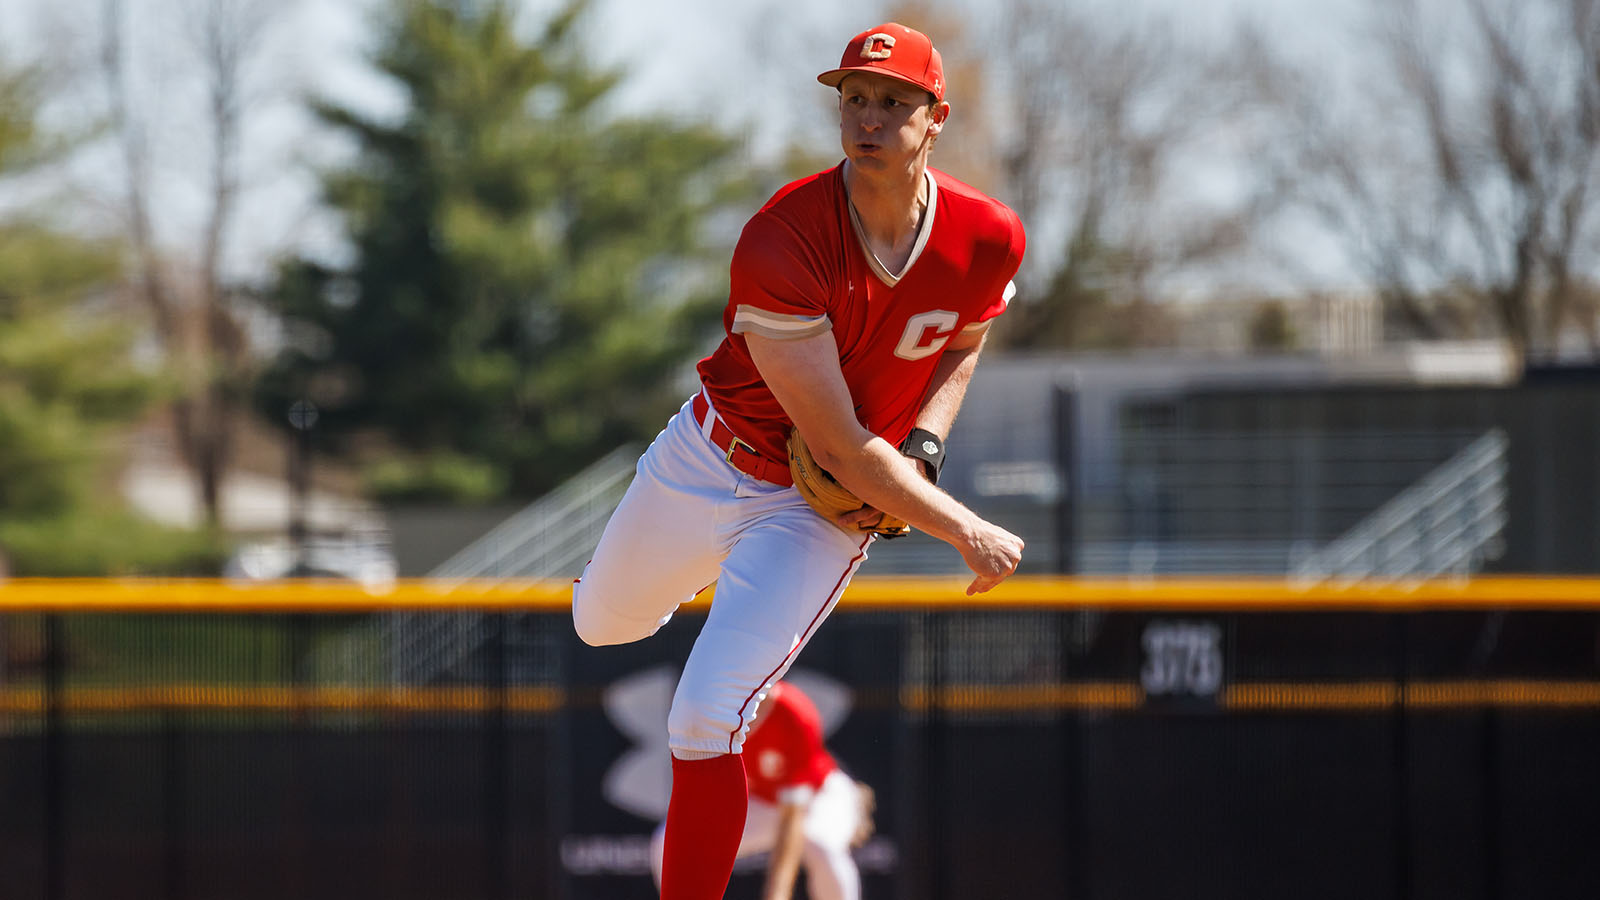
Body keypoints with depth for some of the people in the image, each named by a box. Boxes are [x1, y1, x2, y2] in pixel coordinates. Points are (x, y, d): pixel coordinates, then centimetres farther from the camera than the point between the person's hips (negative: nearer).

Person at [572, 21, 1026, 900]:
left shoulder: (988, 239, -17)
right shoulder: (780, 243, -29)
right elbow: (837, 443, -27)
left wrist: (918, 454, -9)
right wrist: (966, 531, -25)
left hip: (824, 508, -1)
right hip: (707, 460, 1)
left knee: (705, 720, -15)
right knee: (601, 623, 26)